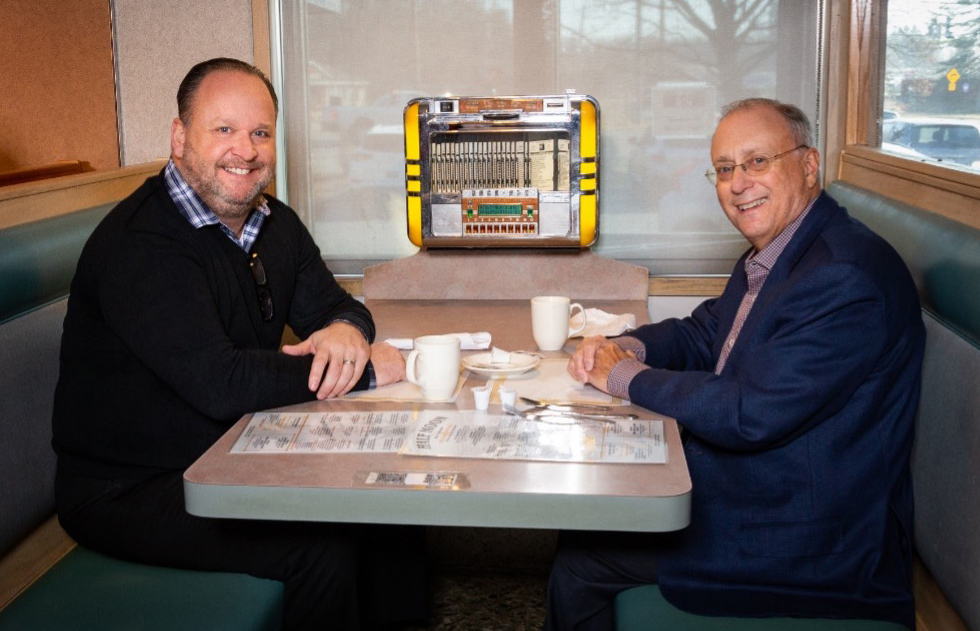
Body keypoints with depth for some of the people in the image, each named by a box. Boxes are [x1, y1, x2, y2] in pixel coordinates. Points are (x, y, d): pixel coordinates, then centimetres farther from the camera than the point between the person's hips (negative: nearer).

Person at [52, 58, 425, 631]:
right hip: (127, 491, -8)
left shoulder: (274, 222, 6)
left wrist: (346, 331, -16)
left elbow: (332, 303, 11)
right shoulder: (140, 244, -23)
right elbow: (221, 384, -31)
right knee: (322, 545, -23)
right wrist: (362, 369, -23)